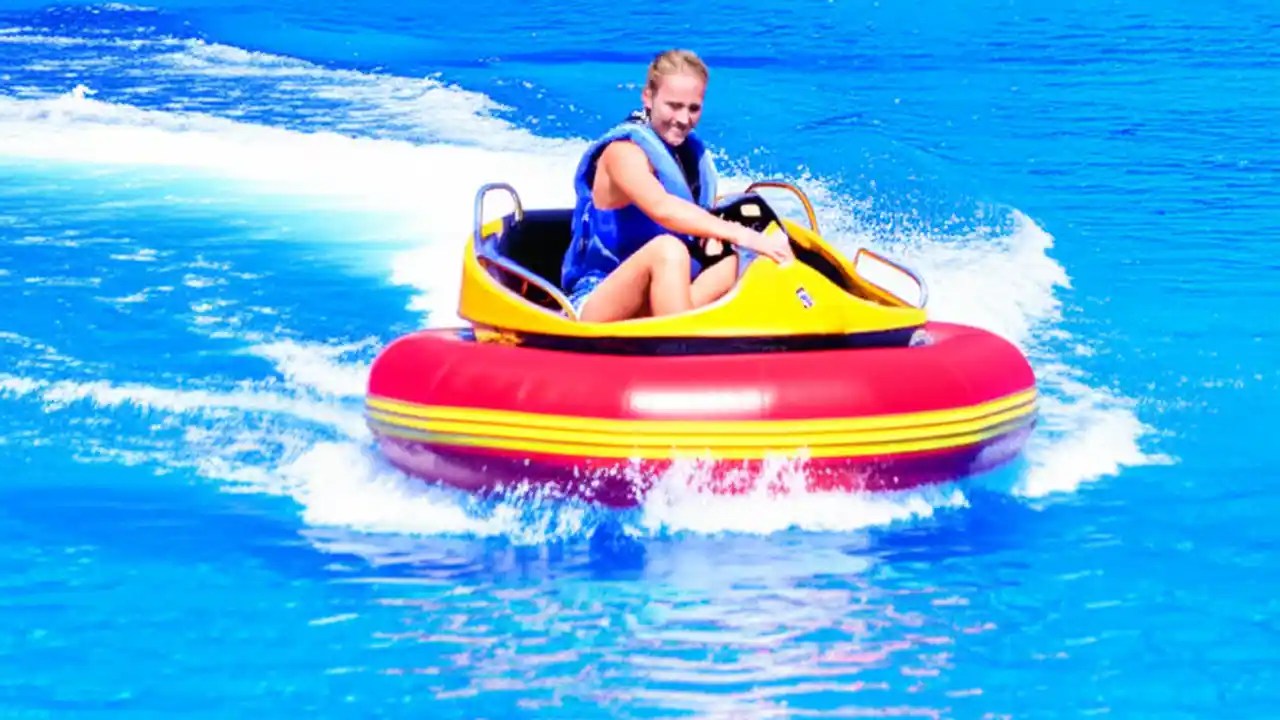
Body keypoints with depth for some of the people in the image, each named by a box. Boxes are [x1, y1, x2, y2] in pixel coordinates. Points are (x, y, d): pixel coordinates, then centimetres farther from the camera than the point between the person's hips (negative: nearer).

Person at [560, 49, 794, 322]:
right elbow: (661, 208, -30)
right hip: (596, 301, -7)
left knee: (736, 263, -18)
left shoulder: (693, 153, 14)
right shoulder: (624, 150, -11)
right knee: (668, 249, -34)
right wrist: (743, 236, -39)